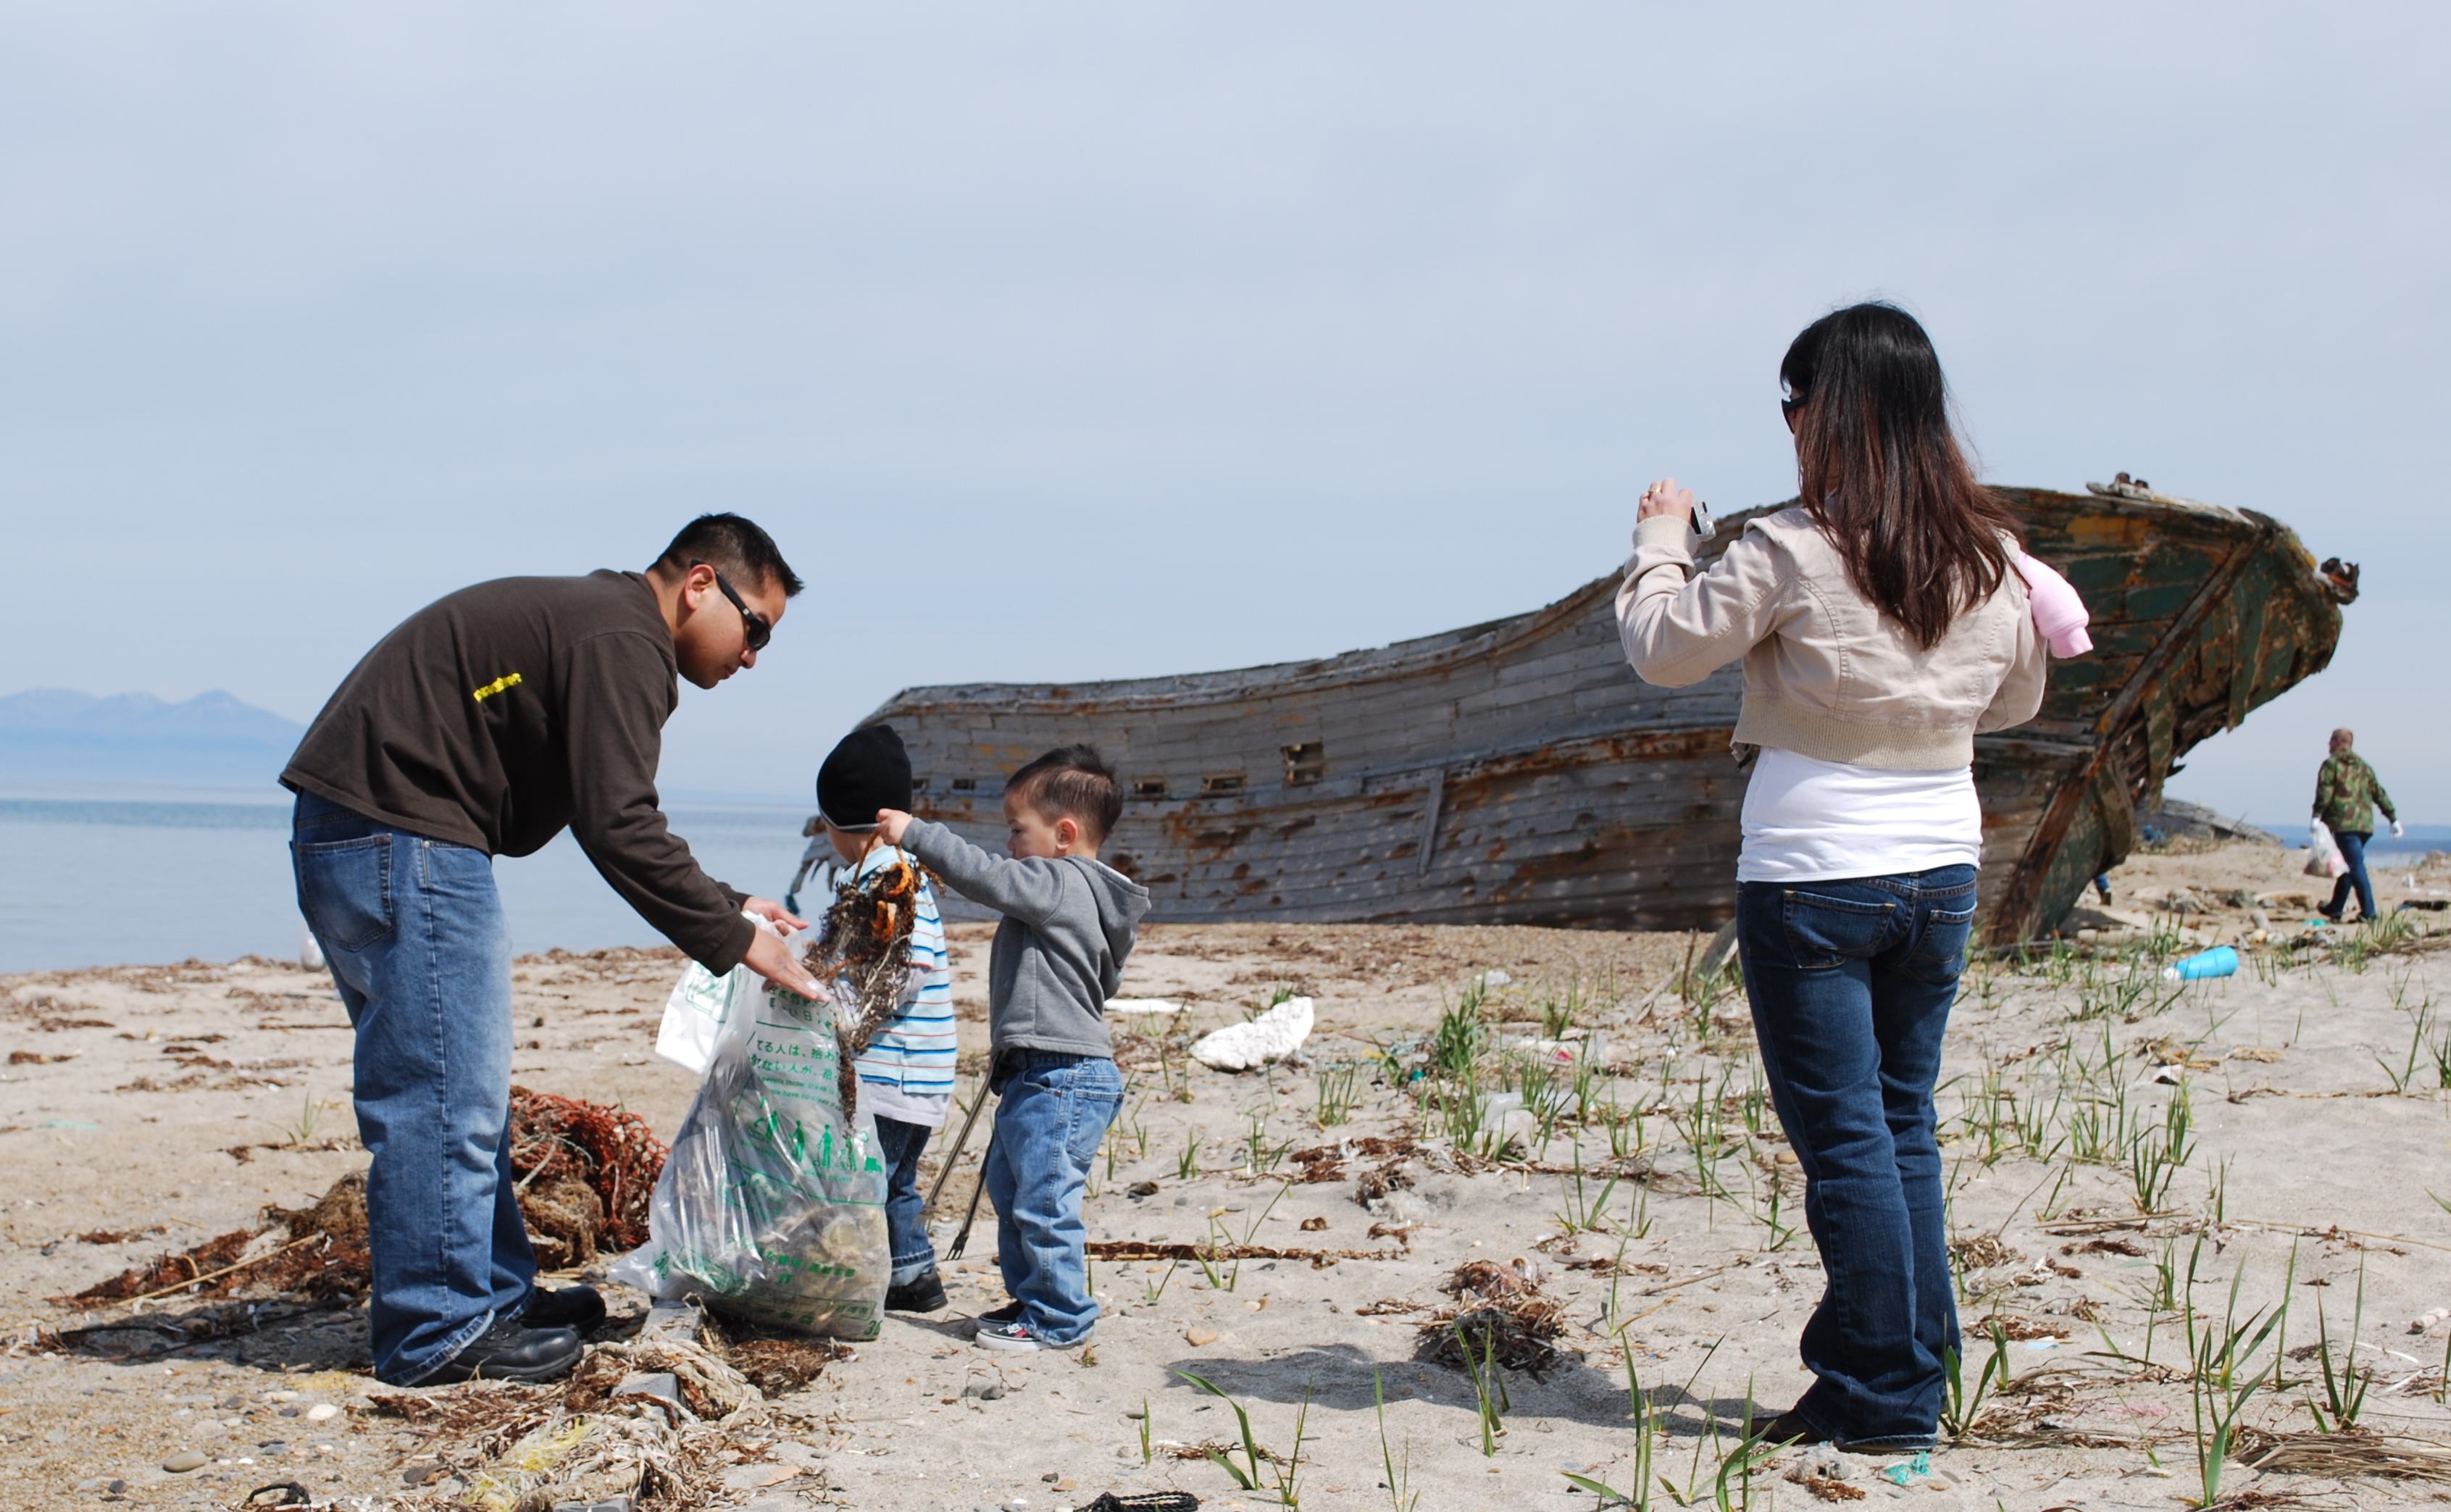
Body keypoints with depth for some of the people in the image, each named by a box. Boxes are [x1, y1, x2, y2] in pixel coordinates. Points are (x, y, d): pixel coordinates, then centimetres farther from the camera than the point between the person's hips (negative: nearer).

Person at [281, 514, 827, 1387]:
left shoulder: (590, 620, 21)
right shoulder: (623, 643, -13)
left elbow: (613, 821, 25)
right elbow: (617, 830, -20)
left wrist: (724, 908, 17)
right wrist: (731, 939, -12)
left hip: (349, 831, 11)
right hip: (402, 834, -11)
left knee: (457, 1087, 17)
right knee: (444, 1090, -6)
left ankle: (495, 1296, 26)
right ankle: (439, 1334, 0)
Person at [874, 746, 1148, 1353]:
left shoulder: (1059, 883, -14)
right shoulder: (1071, 892, 17)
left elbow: (988, 877, -26)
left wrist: (916, 834, -20)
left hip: (1062, 1079, -12)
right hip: (1040, 1076, 12)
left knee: (1043, 1199, -7)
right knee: (1008, 1186, 22)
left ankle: (1059, 1319, 1)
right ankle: (1030, 1297, 32)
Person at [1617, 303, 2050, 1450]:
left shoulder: (1791, 554, -15)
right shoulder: (1993, 559, 2)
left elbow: (1664, 648, -5)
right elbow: (2016, 700, 17)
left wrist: (1661, 542, 11)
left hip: (1811, 876, -6)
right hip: (1941, 871, 6)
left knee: (1844, 1136, 0)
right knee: (1904, 1124, 17)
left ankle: (1883, 1398, 4)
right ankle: (1914, 1372, 21)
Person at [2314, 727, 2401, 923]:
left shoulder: (2331, 764, 1)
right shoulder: (2364, 766, 20)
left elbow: (2324, 793, -14)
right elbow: (2380, 794, 17)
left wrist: (2317, 817, -19)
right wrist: (2394, 819, 17)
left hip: (2344, 824, -7)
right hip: (2365, 824, 7)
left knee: (2356, 867, -11)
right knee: (2349, 866, 17)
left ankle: (2368, 911, -17)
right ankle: (2336, 908, 25)